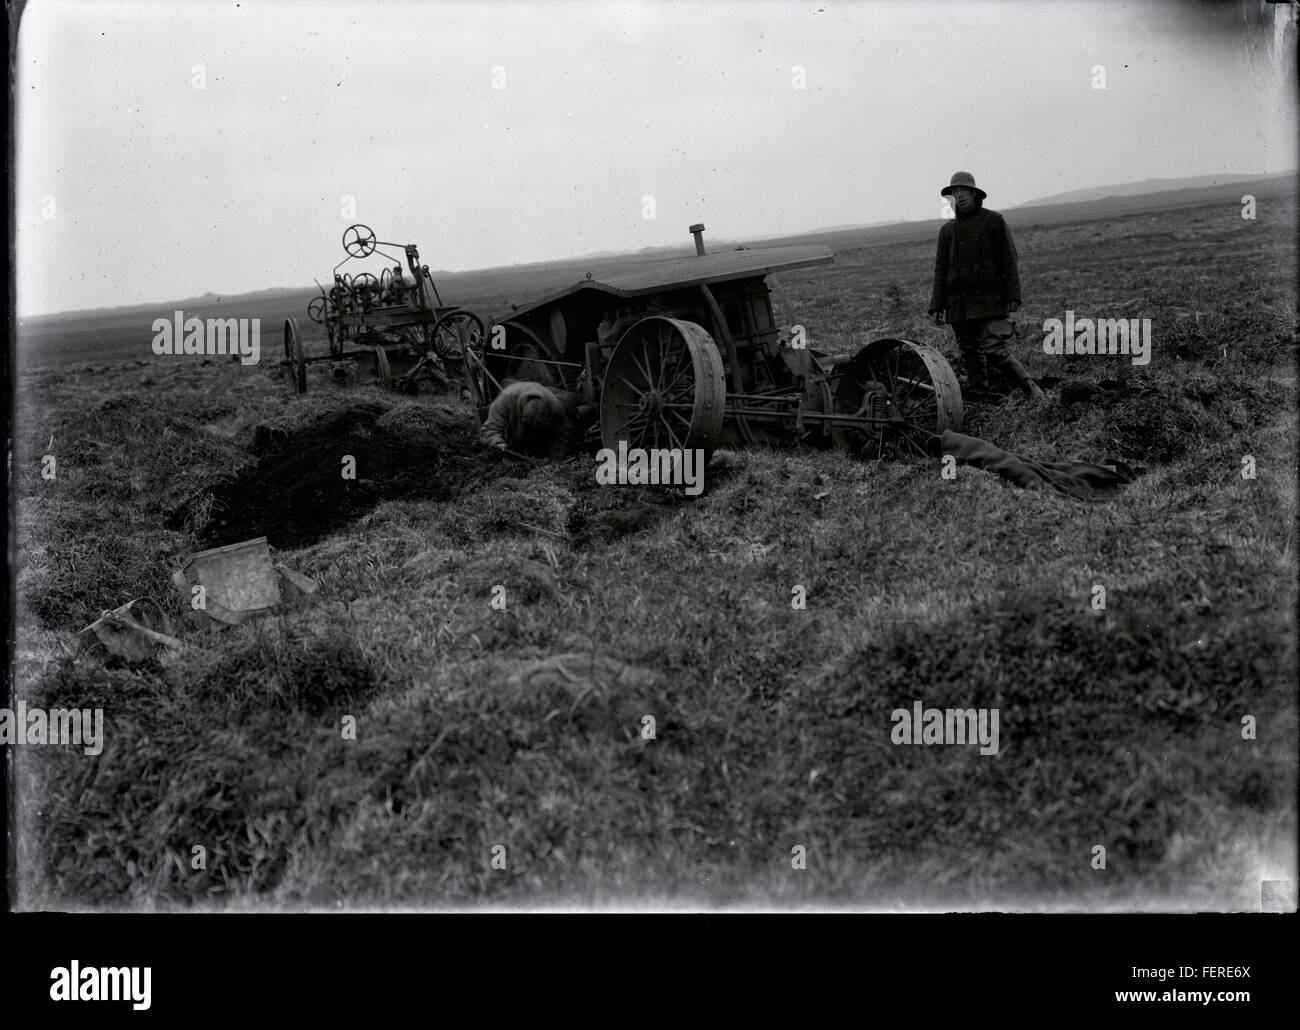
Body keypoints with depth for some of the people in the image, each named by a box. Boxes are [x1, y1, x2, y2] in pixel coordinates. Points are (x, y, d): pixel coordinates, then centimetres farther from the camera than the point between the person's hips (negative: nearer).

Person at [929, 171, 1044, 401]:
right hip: (959, 304, 4)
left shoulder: (994, 220, 3)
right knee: (970, 355, 6)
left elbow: (1010, 261, 1)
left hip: (990, 301, -4)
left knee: (995, 352, -14)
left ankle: (1031, 388, 2)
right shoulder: (947, 230, 12)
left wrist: (1013, 296, -7)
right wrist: (936, 306, 8)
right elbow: (940, 270, 14)